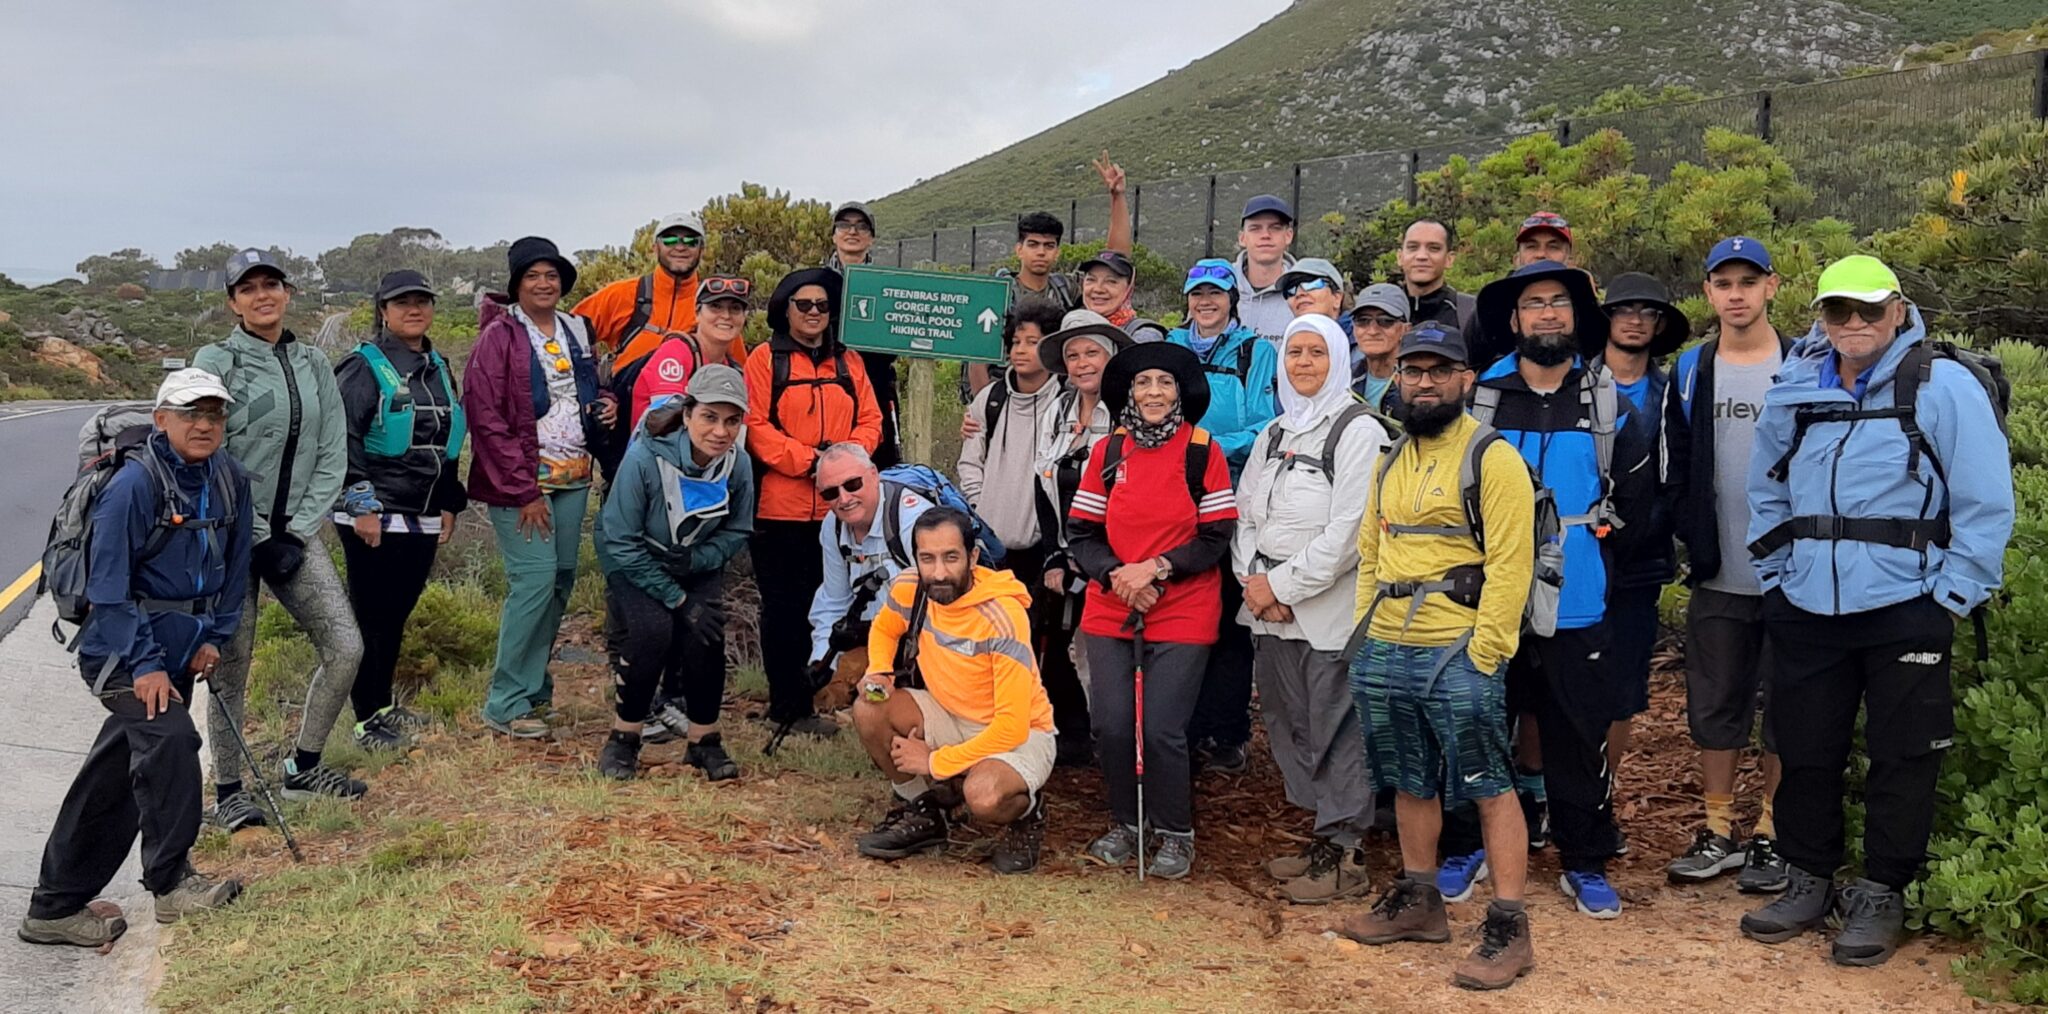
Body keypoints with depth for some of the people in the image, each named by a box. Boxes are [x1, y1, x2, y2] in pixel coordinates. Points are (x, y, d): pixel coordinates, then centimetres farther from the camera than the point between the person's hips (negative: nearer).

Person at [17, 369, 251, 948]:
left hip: (179, 649, 7)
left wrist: (214, 638, 5)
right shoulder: (134, 484, -16)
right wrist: (144, 664, -20)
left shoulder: (230, 482, 4)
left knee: (112, 778, 11)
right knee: (170, 739, -23)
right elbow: (109, 586, -17)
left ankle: (56, 907, 22)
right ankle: (171, 884, -7)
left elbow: (235, 569, 14)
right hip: (123, 650, -7)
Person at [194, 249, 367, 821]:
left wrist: (298, 533, -3)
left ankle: (303, 769, 16)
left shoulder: (313, 365, 9)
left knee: (345, 648, -2)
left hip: (294, 533, 4)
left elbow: (332, 455, 7)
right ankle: (228, 792, 14)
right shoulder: (215, 362, -4)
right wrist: (257, 538, -11)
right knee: (232, 664, 0)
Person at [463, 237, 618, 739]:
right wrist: (523, 491, -15)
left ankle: (534, 686, 20)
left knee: (562, 577, 6)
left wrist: (606, 403, 3)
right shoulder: (500, 337, -7)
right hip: (522, 477, -7)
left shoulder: (576, 330, 13)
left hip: (573, 476, 7)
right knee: (535, 577, -12)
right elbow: (486, 419, -12)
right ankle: (506, 705, -3)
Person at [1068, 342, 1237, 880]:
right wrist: (1115, 574, -13)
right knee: (1111, 726, 0)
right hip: (1110, 610, 3)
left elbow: (1216, 538, -3)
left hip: (1182, 614, -3)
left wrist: (1155, 569, -14)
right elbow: (1082, 534, 5)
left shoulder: (1203, 452, -1)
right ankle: (1126, 823, 24)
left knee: (1162, 730, -7)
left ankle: (1176, 834, 16)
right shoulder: (1107, 452, 6)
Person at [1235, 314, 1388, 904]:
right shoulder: (1274, 433, 16)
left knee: (1336, 728, -2)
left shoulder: (1359, 431, -7)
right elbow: (1246, 513, 15)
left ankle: (1345, 855, 9)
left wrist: (1282, 585, -13)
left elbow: (1347, 531, -15)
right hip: (1271, 609, 7)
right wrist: (1251, 579, -2)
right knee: (1288, 722, 12)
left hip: (1330, 609, -7)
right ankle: (1324, 834, 26)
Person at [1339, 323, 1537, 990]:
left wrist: (1484, 649, -17)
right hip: (1385, 651, 8)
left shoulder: (1491, 457, -9)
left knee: (1488, 788, -1)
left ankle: (1509, 931, 6)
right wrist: (1365, 631, 12)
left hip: (1459, 653, -7)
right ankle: (1418, 902, 31)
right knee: (1410, 782, 17)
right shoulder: (1391, 460, 14)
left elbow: (1511, 560, -14)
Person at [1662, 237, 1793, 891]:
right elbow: (1675, 471, 7)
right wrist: (1696, 542, -3)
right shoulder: (1690, 373, 6)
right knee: (1714, 708, 8)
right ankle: (1719, 833, 20)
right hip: (1718, 578, 3)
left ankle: (1771, 836, 18)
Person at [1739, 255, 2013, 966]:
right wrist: (1775, 579, 12)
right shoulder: (1794, 393, 7)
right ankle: (1810, 882, 27)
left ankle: (1881, 896, 20)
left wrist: (1951, 597, -9)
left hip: (1903, 613, -4)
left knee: (1900, 759, 5)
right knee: (1805, 752, 12)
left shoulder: (1944, 387, -6)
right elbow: (1766, 493, 19)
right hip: (1805, 613, 4)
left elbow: (1985, 502, -7)